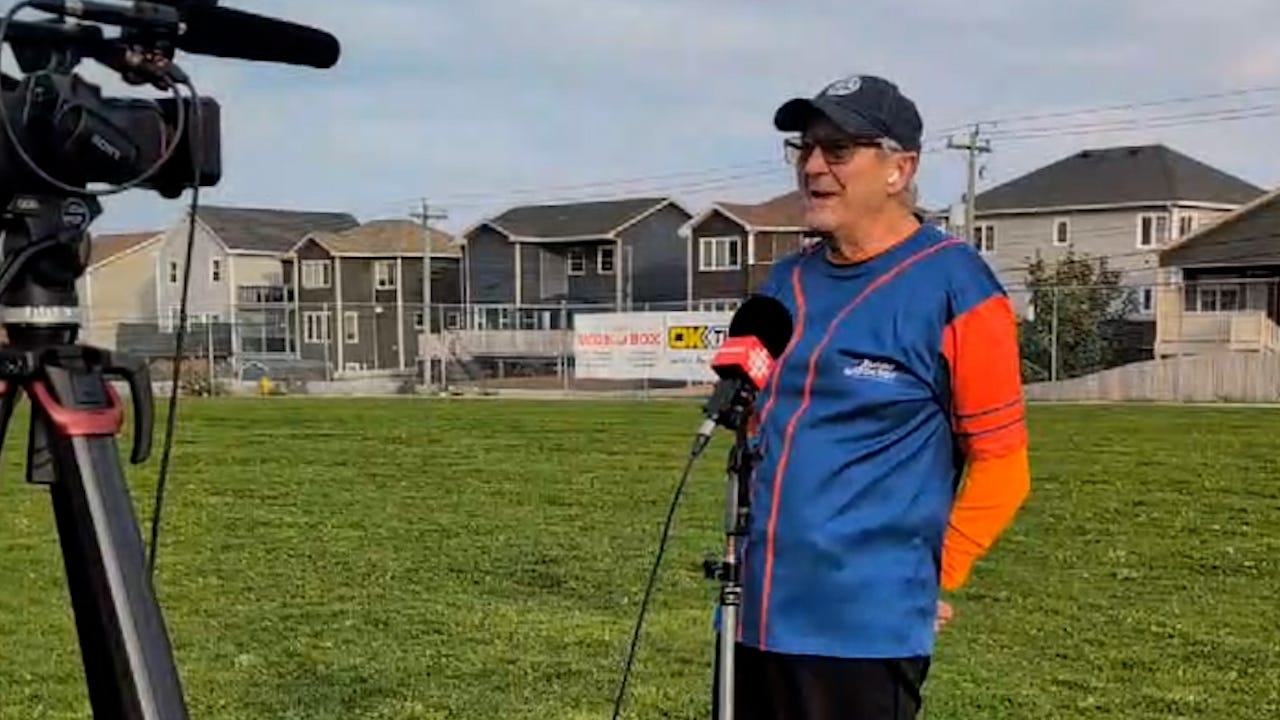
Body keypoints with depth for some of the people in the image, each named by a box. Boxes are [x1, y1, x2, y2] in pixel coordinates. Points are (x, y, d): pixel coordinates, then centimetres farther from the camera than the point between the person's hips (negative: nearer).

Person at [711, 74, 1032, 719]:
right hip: (754, 618, 7)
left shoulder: (953, 287, -10)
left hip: (865, 631, -6)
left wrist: (932, 579, -7)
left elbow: (1000, 462, -7)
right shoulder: (785, 283, 10)